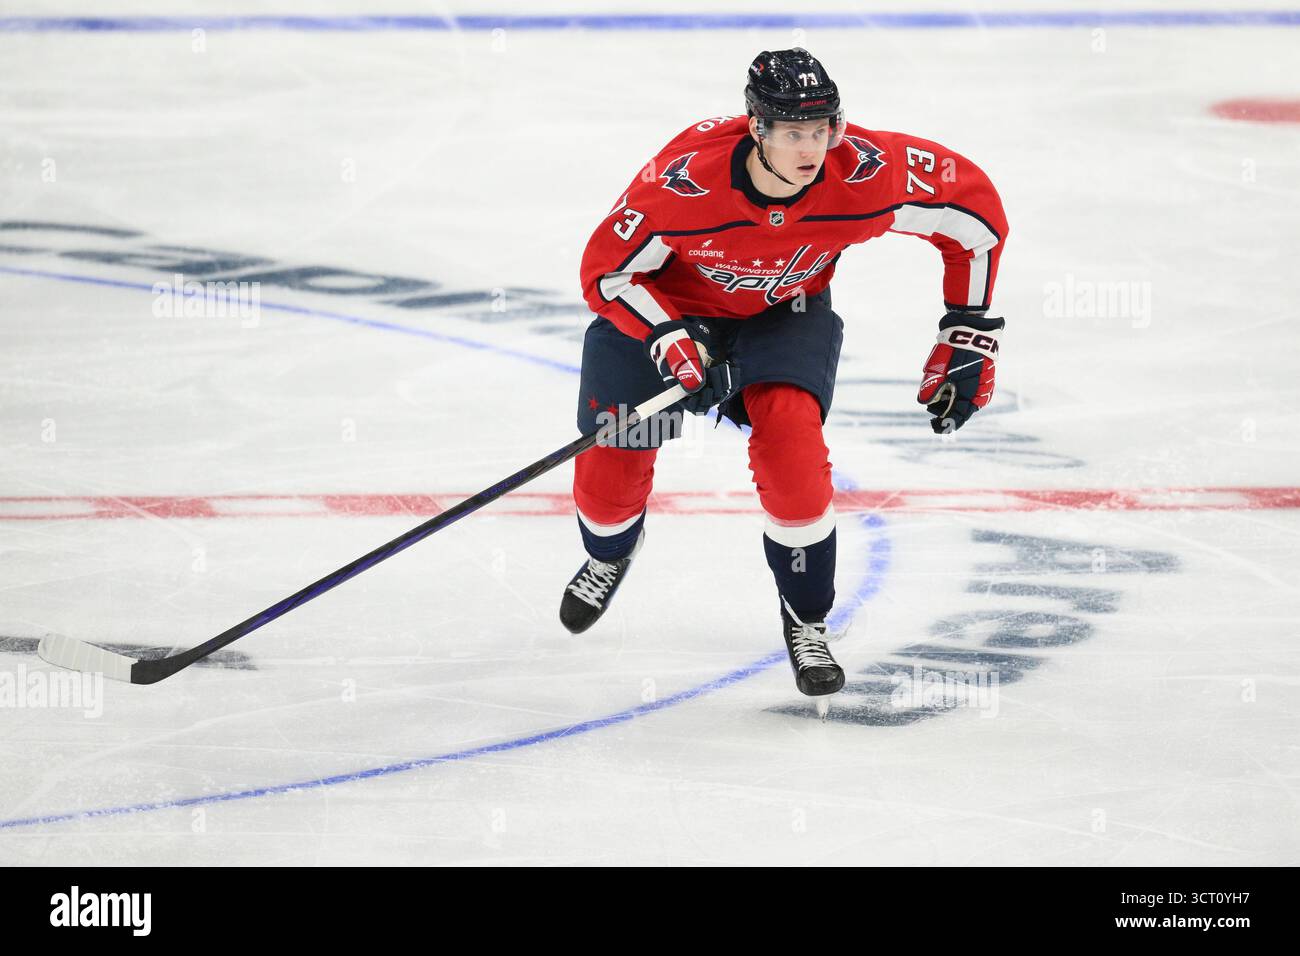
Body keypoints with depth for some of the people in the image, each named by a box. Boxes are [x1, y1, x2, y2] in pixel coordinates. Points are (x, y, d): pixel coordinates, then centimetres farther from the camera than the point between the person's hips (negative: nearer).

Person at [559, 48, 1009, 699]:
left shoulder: (865, 174, -33)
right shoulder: (684, 180, -37)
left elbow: (974, 206, -16)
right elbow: (606, 271, -22)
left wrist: (968, 337, -14)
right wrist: (671, 340, -37)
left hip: (785, 311, 0)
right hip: (665, 301, 0)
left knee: (789, 432, -26)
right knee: (610, 464, -1)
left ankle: (806, 618, -3)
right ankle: (610, 554, 40)